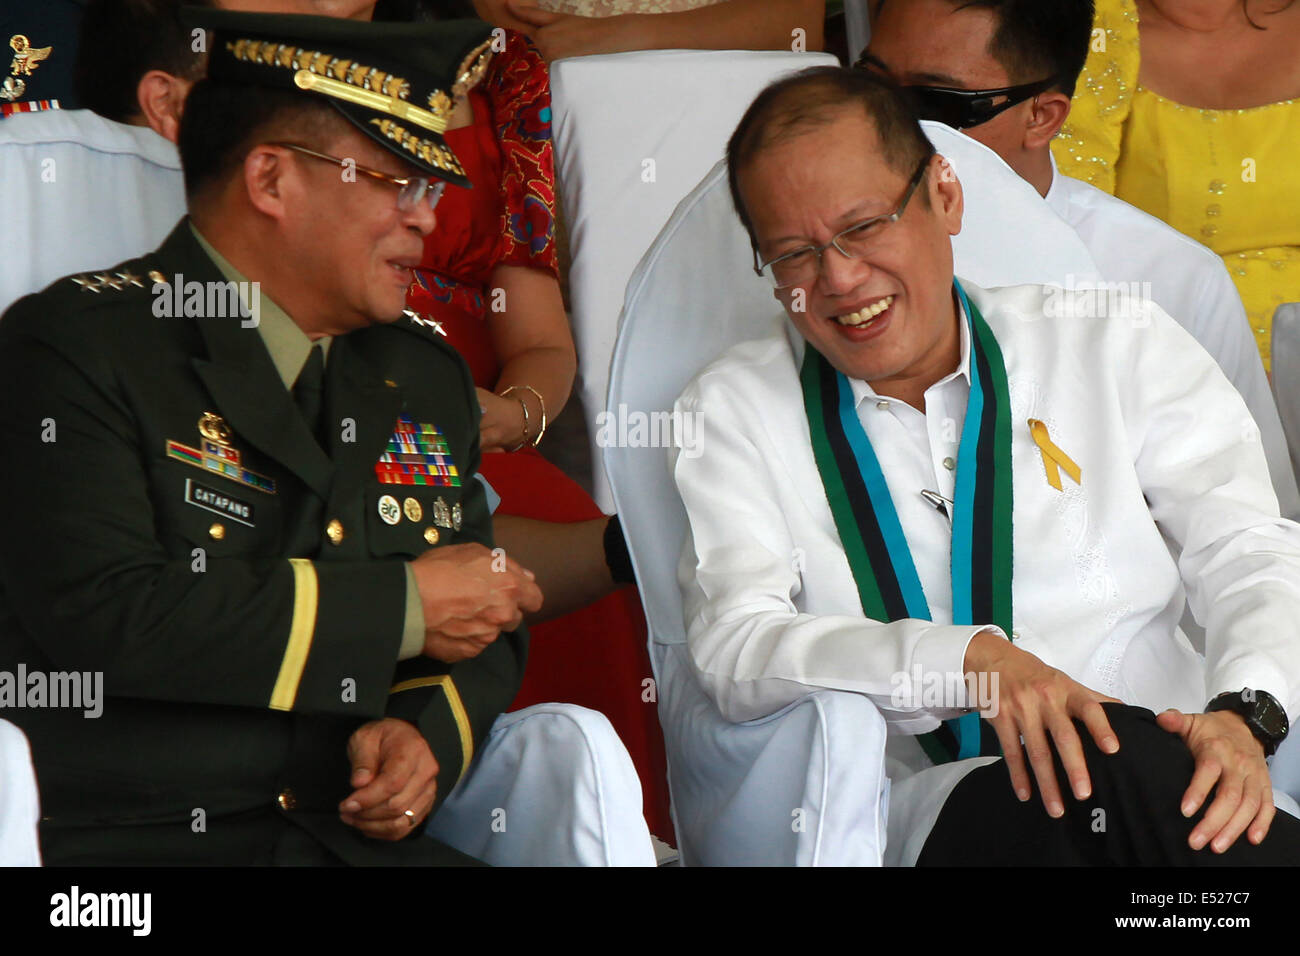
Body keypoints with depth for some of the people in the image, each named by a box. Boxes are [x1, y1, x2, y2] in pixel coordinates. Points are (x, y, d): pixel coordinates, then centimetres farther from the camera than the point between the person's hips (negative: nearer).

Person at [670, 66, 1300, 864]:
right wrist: (969, 662, -20)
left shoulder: (1109, 347, 15)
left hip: (1169, 775, 2)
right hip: (928, 803, -2)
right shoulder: (735, 411, 12)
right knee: (1116, 763, -36)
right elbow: (737, 653, -3)